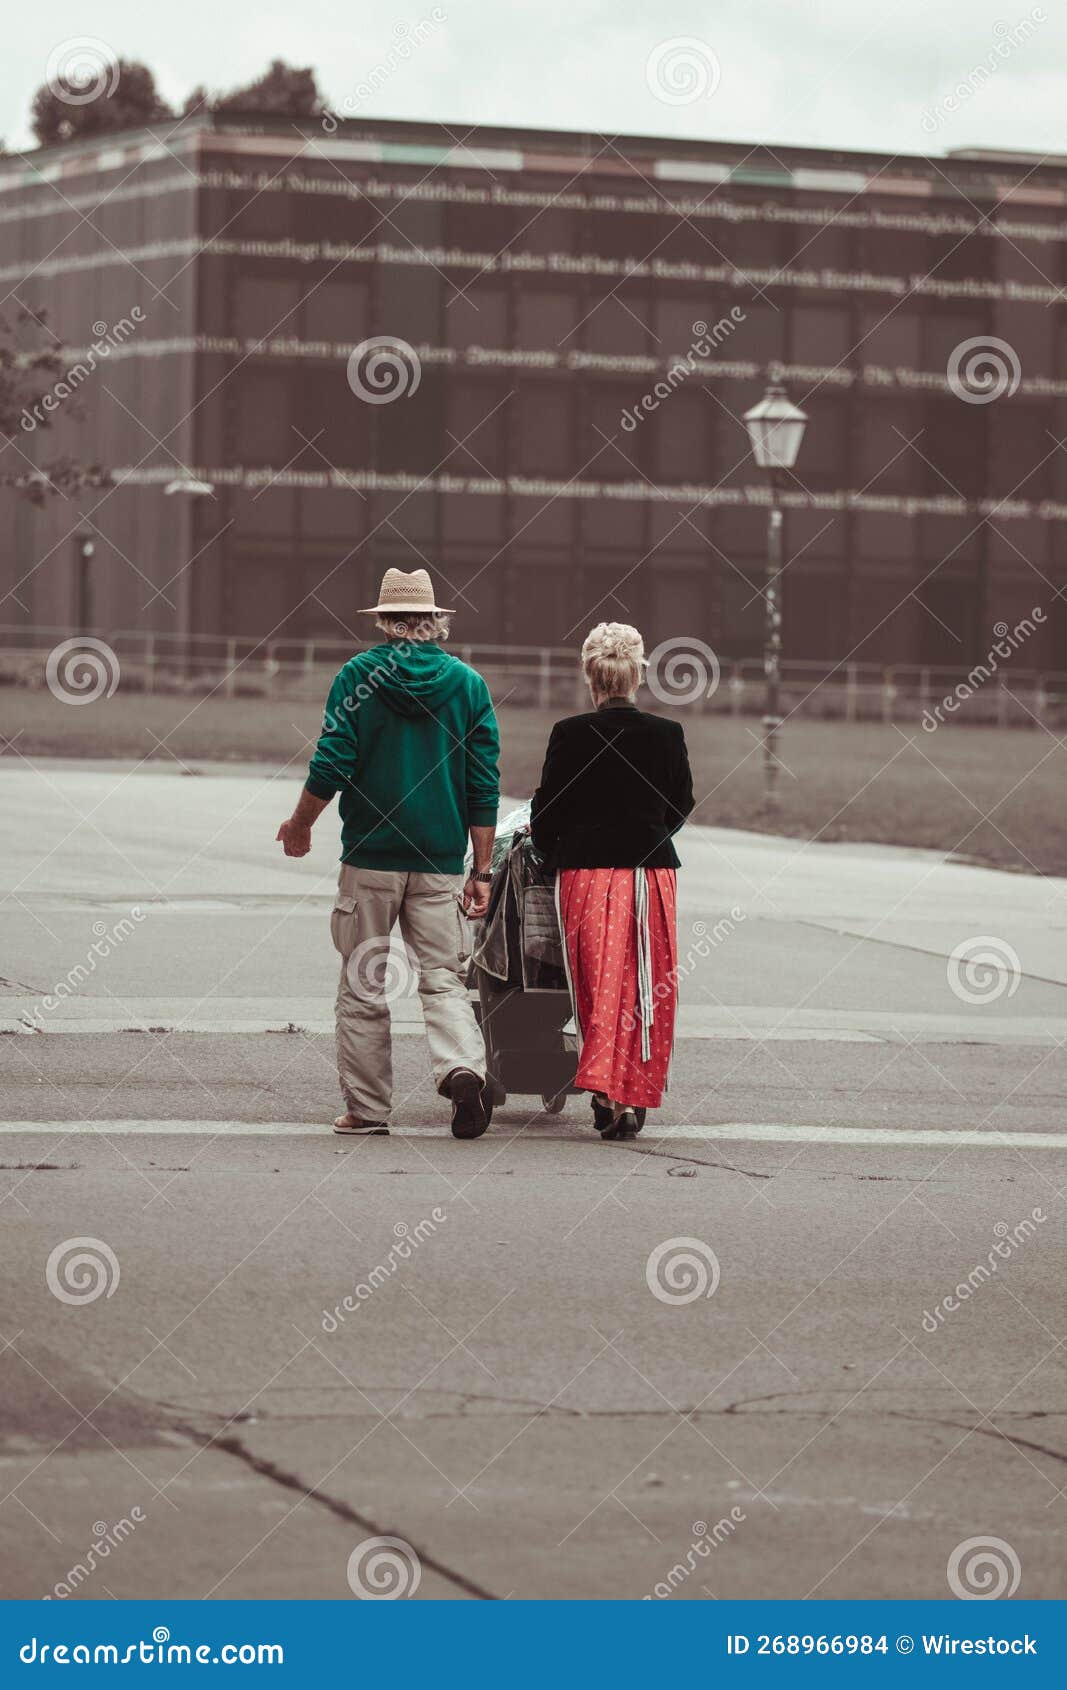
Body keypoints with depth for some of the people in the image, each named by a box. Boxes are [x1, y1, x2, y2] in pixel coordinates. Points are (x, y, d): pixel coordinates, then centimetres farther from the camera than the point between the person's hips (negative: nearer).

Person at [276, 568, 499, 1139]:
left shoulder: (358, 675, -2)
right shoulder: (468, 684, 4)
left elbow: (331, 765, -6)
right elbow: (484, 787, 2)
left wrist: (299, 826, 11)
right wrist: (481, 872, 6)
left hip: (370, 857, -2)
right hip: (440, 864, 2)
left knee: (363, 986, 7)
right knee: (443, 978, 4)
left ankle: (367, 1108, 9)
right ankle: (462, 1067, -23)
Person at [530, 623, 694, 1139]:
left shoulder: (569, 735, -6)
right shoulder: (667, 735, -3)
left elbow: (547, 812, 0)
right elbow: (681, 807, 10)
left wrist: (550, 853, 20)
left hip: (584, 870, 0)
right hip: (650, 871, 0)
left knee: (596, 986, 8)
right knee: (643, 991, 8)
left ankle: (605, 1094, 2)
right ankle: (630, 1095, 4)